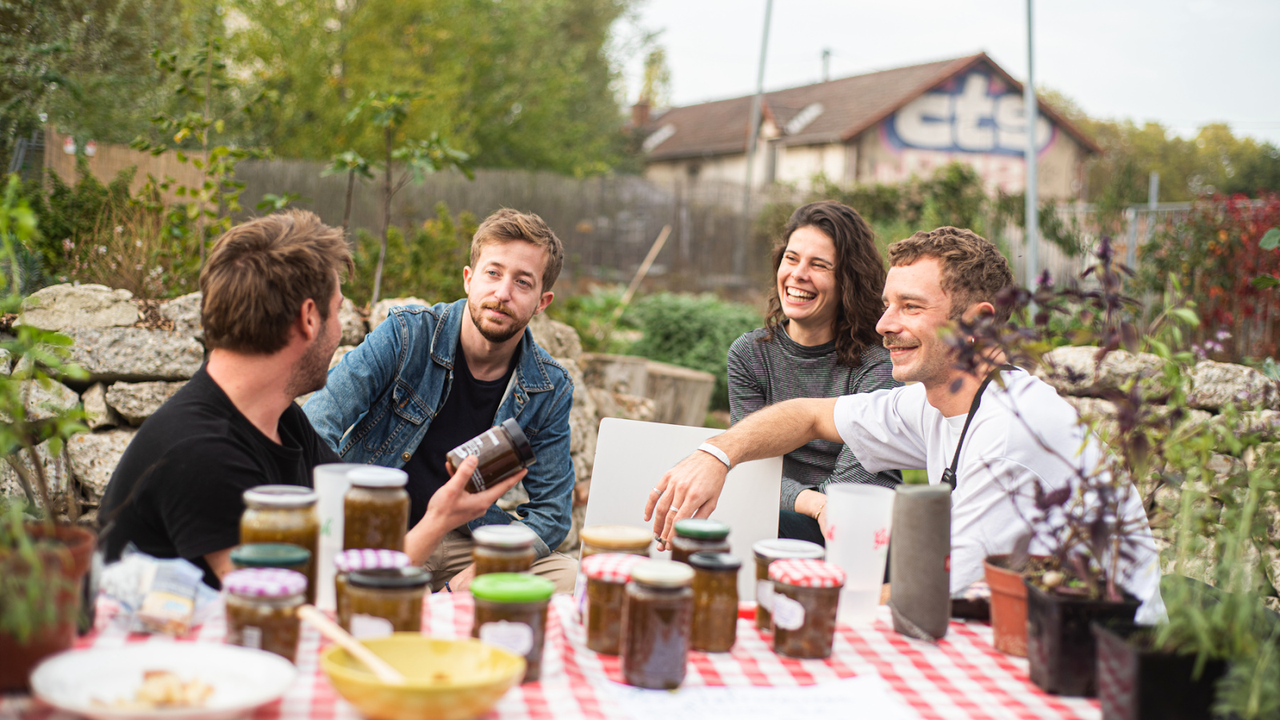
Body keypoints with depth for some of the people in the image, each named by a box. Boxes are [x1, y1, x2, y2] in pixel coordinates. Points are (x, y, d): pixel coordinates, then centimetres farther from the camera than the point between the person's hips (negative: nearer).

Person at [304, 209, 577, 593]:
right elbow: (315, 432, -13)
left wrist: (468, 582, -17)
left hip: (464, 540, 3)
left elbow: (549, 511, 0)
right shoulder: (404, 335, -10)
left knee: (566, 576, -22)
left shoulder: (551, 391, -2)